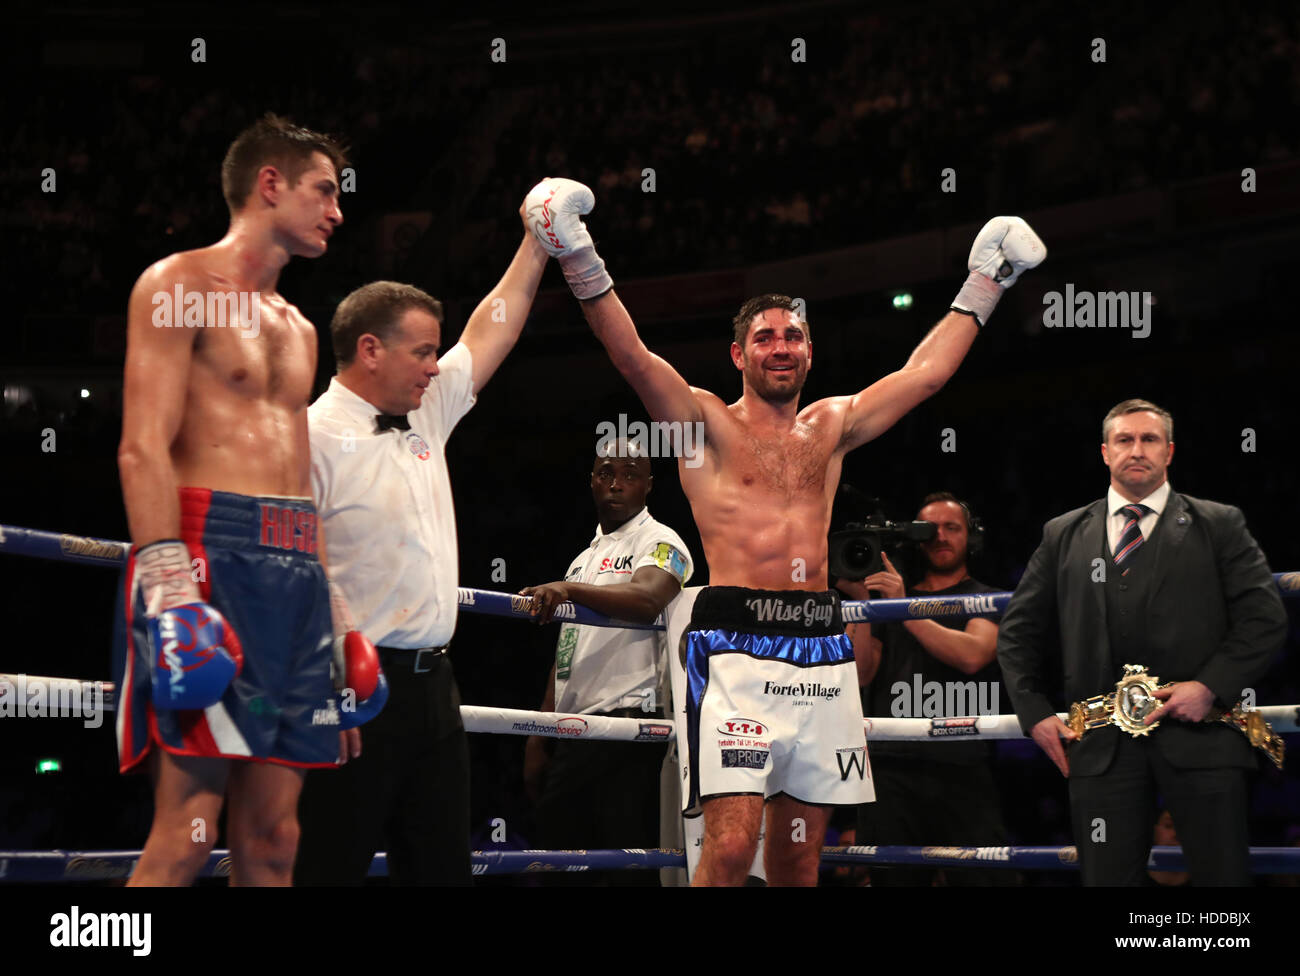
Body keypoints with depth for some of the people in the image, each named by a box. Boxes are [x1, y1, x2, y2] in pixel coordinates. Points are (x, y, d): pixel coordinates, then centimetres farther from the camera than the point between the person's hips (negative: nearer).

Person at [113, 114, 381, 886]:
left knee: (272, 837, 2)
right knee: (187, 831, -16)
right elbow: (143, 449, -10)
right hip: (210, 548, -8)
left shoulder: (298, 329, 26)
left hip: (295, 569, 8)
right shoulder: (180, 286, 1)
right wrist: (169, 586, -22)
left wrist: (333, 616, 20)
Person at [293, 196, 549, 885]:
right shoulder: (313, 438, -10)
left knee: (442, 867, 8)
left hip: (431, 685, 9)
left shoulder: (427, 414, 15)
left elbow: (491, 329, 27)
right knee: (331, 870, -8)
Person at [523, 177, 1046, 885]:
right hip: (736, 646, -5)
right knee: (730, 846, -17)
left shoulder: (831, 427, 20)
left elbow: (926, 372, 25)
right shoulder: (706, 422, 7)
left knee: (799, 854, 7)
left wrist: (983, 286, 28)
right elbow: (631, 356, -6)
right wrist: (581, 262, -17)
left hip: (820, 648, 5)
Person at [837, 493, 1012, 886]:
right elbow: (861, 673, 10)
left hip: (962, 768, -3)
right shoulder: (889, 595, 21)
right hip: (890, 768, 3)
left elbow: (972, 655, -9)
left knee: (985, 875, -12)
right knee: (892, 876, 1)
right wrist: (862, 602, 0)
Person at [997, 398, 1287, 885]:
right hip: (1100, 743, 2)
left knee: (1223, 876, -3)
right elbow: (1018, 631, 17)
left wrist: (1212, 686, -11)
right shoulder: (1063, 535, 15)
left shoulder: (1218, 526, 9)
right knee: (1107, 879, 1)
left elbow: (1265, 618, 1)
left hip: (1198, 734, -2)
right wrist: (1035, 712, 5)